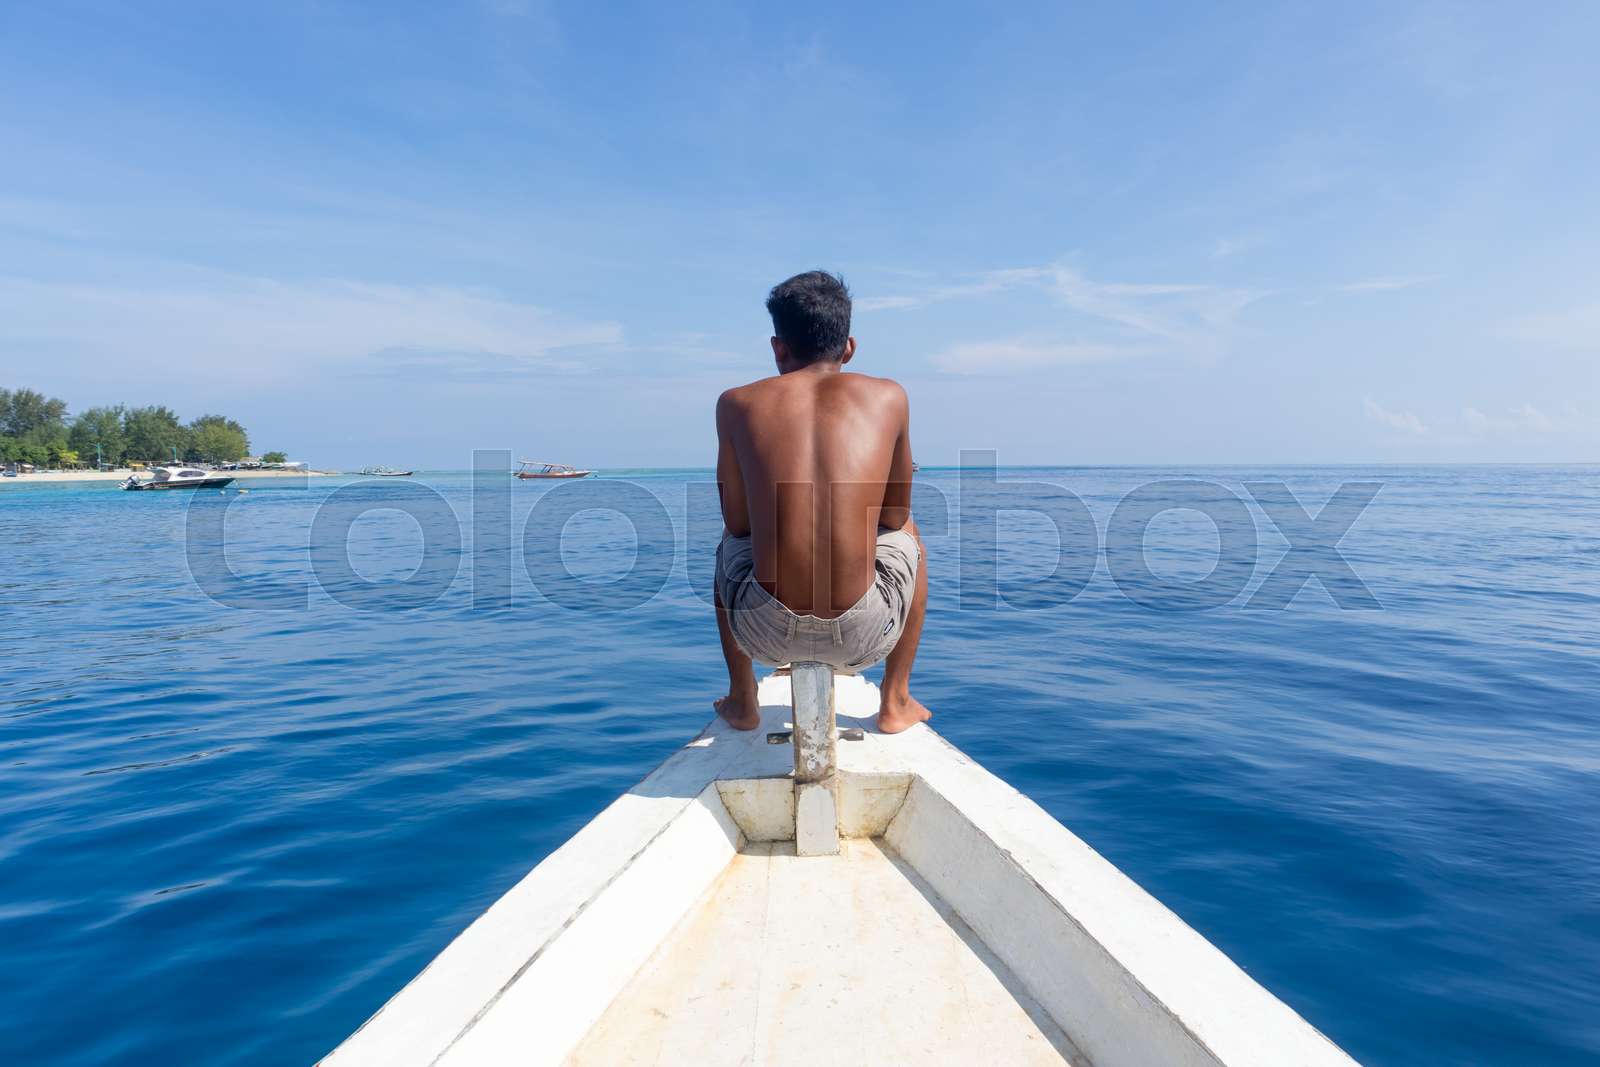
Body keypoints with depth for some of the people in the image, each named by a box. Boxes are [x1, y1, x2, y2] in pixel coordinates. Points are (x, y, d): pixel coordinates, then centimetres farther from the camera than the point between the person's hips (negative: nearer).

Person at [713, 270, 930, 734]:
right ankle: (895, 702, 37)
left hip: (767, 630, 1)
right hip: (862, 633, 0)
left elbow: (737, 523, 11)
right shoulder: (888, 396, 5)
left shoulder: (737, 403, 5)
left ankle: (742, 701, 43)